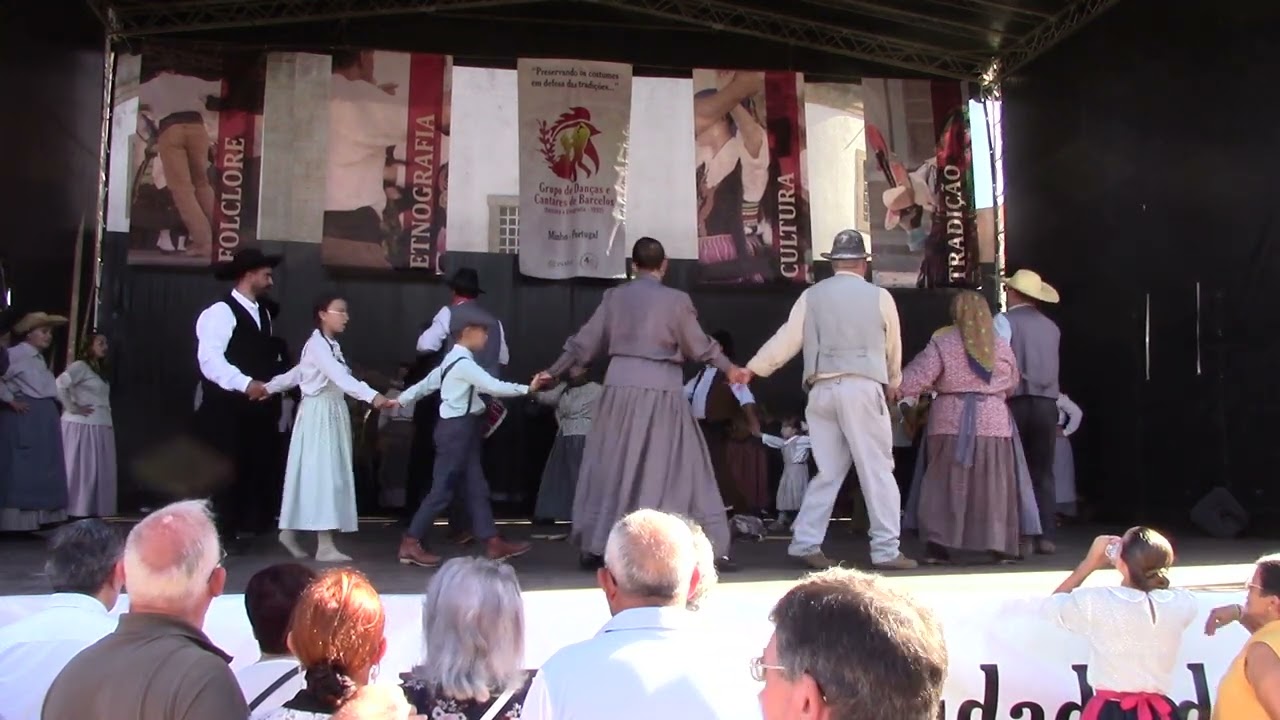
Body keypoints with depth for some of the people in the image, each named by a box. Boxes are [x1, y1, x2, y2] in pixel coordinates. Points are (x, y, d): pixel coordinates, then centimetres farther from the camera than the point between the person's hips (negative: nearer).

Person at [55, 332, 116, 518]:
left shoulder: (98, 369, 20)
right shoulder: (80, 366, -7)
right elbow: (59, 386, -21)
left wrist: (107, 421, 9)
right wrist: (73, 409, -15)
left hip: (100, 428, 9)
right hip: (83, 426, -9)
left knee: (98, 471, 7)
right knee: (81, 469, -7)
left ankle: (92, 510, 12)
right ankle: (77, 511, -4)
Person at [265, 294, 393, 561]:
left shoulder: (332, 345, 15)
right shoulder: (317, 344, -15)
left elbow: (295, 373, 20)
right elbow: (340, 377, -31)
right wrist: (372, 396, -43)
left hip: (333, 414, 9)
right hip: (318, 414, -9)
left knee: (331, 474, 10)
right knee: (321, 474, -10)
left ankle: (290, 532, 21)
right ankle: (324, 546, -10)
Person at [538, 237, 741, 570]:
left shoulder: (615, 296, 6)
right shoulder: (677, 299, -3)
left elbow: (585, 342, 10)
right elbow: (699, 347, 3)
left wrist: (552, 372, 20)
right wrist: (730, 368, 17)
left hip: (620, 386, 3)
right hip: (662, 389, -2)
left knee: (611, 468, 10)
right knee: (678, 468, 3)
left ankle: (595, 547, 14)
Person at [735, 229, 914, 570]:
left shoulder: (812, 295, 8)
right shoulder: (879, 296, 4)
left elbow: (787, 338, 6)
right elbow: (893, 349, 14)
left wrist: (752, 368, 16)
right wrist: (892, 385, 31)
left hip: (822, 390, 4)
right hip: (863, 388, -4)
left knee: (828, 472, 12)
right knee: (877, 470, 1)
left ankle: (805, 543, 10)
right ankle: (886, 550, 1)